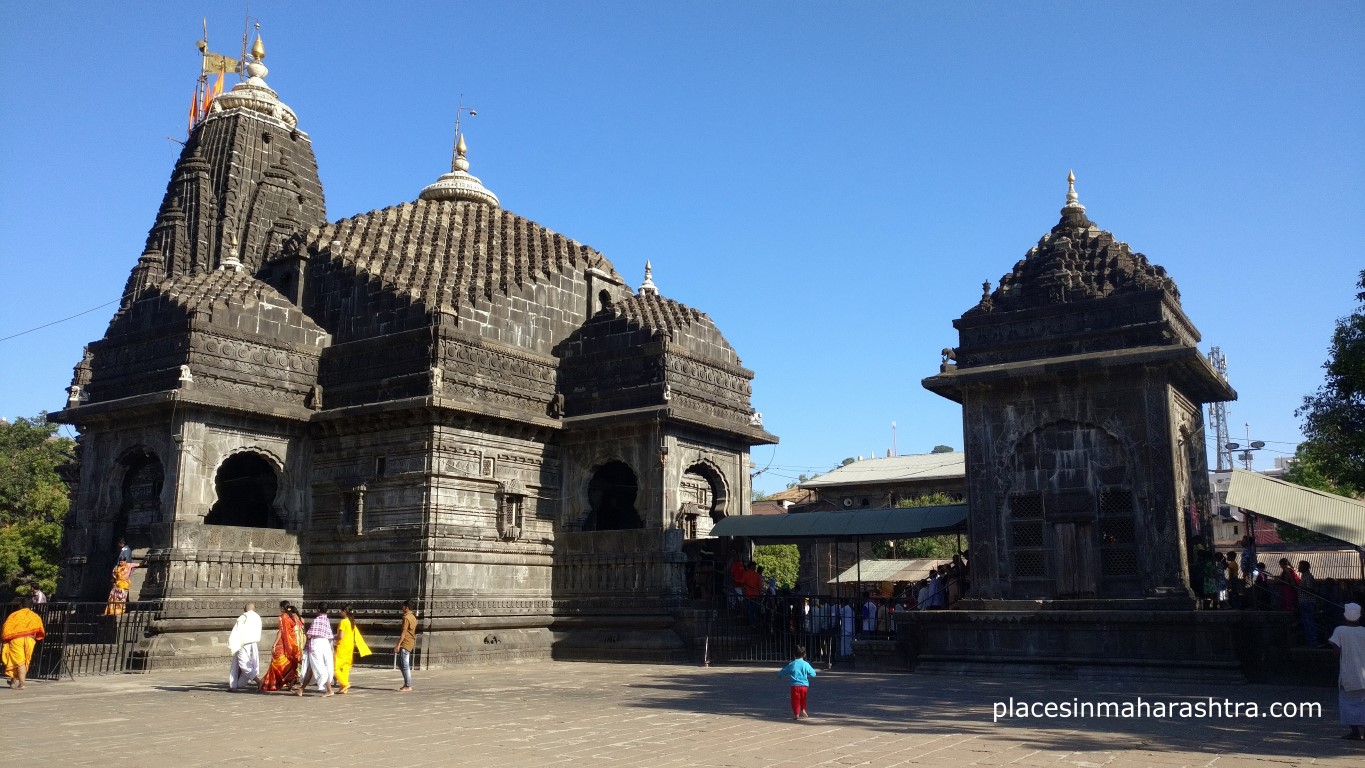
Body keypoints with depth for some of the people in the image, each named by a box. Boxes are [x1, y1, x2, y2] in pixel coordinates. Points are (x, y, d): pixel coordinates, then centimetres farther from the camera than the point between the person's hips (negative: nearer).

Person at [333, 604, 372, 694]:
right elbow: (357, 636, 12)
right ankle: (344, 688, 9)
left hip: (342, 648, -8)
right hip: (350, 648, 8)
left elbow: (340, 636, -19)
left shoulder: (343, 622, -13)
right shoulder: (352, 623, 11)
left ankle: (345, 683, -13)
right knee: (345, 667, 10)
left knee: (335, 667, -2)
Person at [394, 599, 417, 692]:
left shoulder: (406, 617, -14)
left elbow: (404, 632, -19)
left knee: (405, 665, -6)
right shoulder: (413, 617, 15)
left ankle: (408, 686, -5)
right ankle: (407, 683, 16)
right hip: (410, 643, 10)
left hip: (405, 643, -10)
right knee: (400, 664, 16)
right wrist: (414, 644, 24)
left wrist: (398, 645, -19)